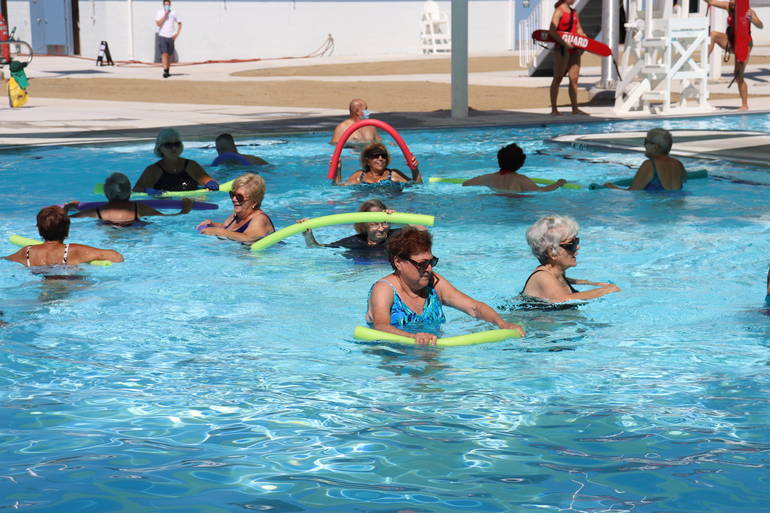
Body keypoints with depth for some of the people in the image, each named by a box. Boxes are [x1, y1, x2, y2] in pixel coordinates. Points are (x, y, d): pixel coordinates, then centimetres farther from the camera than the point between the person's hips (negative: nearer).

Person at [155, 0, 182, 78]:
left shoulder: (173, 13, 6)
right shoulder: (159, 13, -1)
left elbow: (179, 23, 14)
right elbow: (158, 23, -13)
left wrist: (177, 34, 2)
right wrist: (165, 15, -17)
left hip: (171, 37, 3)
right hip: (162, 36, -3)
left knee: (169, 55, 8)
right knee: (164, 54, -14)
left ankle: (168, 71, 17)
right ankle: (165, 71, -21)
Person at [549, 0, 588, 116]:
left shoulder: (573, 12, 14)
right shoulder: (559, 12, -8)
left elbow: (579, 29, 18)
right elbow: (552, 31, -18)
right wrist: (564, 43, -25)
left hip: (574, 49, 7)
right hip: (561, 49, -7)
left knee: (574, 78, 7)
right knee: (558, 78, -2)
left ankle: (575, 108, 12)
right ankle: (554, 109, 2)